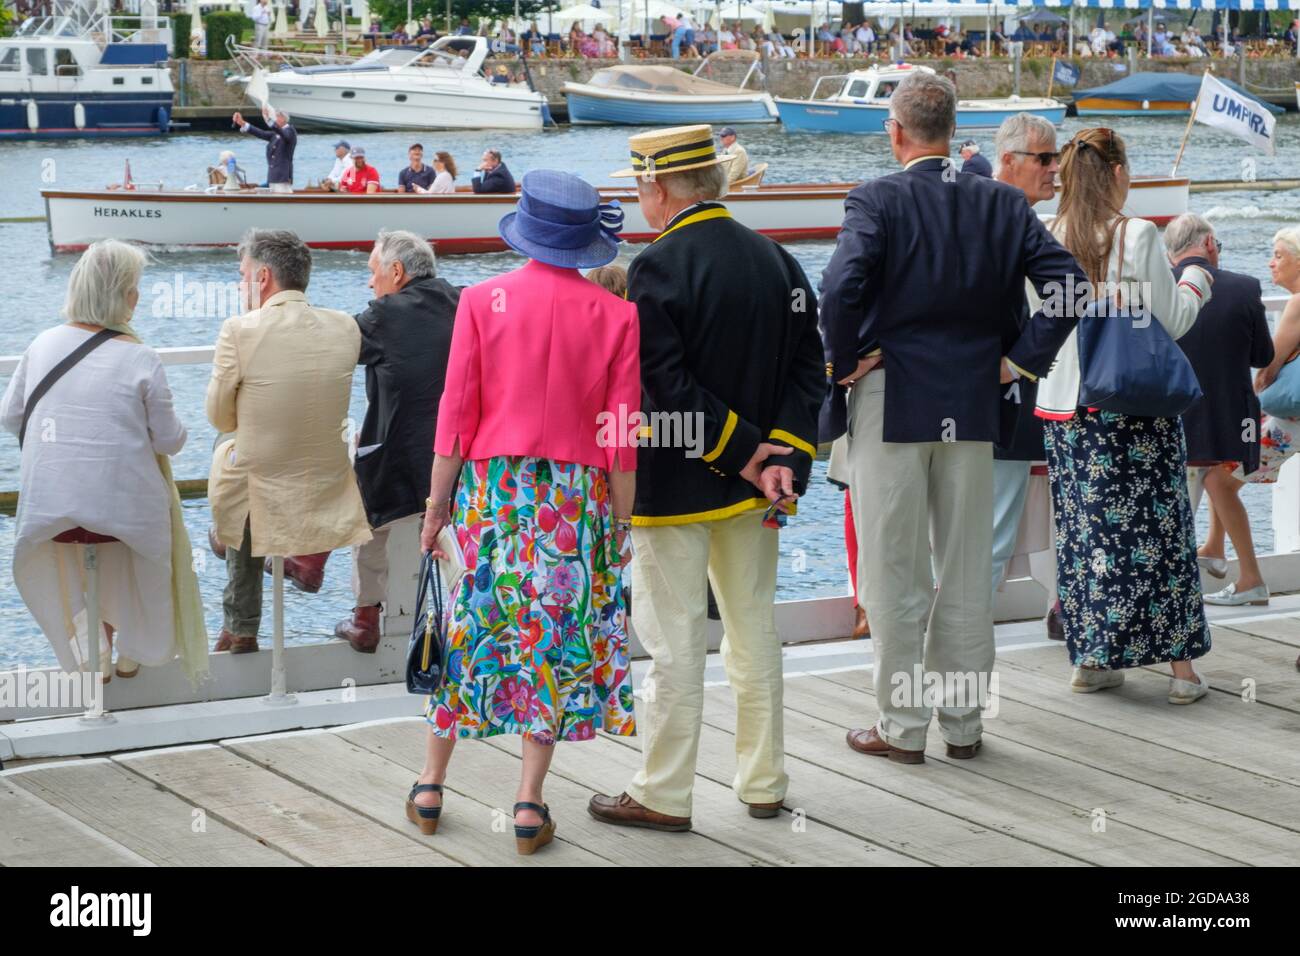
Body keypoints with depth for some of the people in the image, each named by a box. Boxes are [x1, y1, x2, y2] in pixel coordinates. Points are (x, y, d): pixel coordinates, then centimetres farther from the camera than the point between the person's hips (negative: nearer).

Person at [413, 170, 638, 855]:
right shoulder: (616, 316, -3)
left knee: (469, 627, 12)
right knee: (557, 638, 6)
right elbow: (623, 438, -2)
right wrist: (619, 522, 6)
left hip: (489, 488, 1)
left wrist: (437, 506, 4)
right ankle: (529, 805, 6)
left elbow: (455, 415, -3)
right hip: (577, 495, 0)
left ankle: (429, 786, 19)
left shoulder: (483, 300, -3)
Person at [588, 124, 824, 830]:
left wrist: (745, 452, -14)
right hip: (751, 485, 7)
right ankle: (763, 783, 22)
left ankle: (664, 796, 8)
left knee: (675, 642, 0)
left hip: (674, 485, -6)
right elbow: (808, 368, 2)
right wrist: (783, 457, -6)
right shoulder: (778, 261, 6)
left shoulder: (658, 267, -16)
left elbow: (663, 387, -21)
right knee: (754, 632, 15)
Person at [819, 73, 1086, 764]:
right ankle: (963, 724, 20)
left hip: (891, 404, -4)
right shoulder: (1002, 203, 4)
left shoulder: (877, 201, -9)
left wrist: (845, 361, -9)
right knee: (967, 572, 12)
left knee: (894, 572, 5)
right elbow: (1067, 284, -4)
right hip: (973, 407, 4)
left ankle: (902, 727, 10)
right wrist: (1025, 359, 2)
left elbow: (842, 286, -24)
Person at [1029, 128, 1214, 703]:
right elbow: (1170, 322, -5)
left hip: (1065, 411, 4)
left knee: (1084, 532, 9)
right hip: (1135, 407, -4)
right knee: (1158, 528, 2)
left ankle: (1091, 659, 13)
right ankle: (1181, 665, 5)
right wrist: (1199, 273, 11)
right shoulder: (1137, 237, -11)